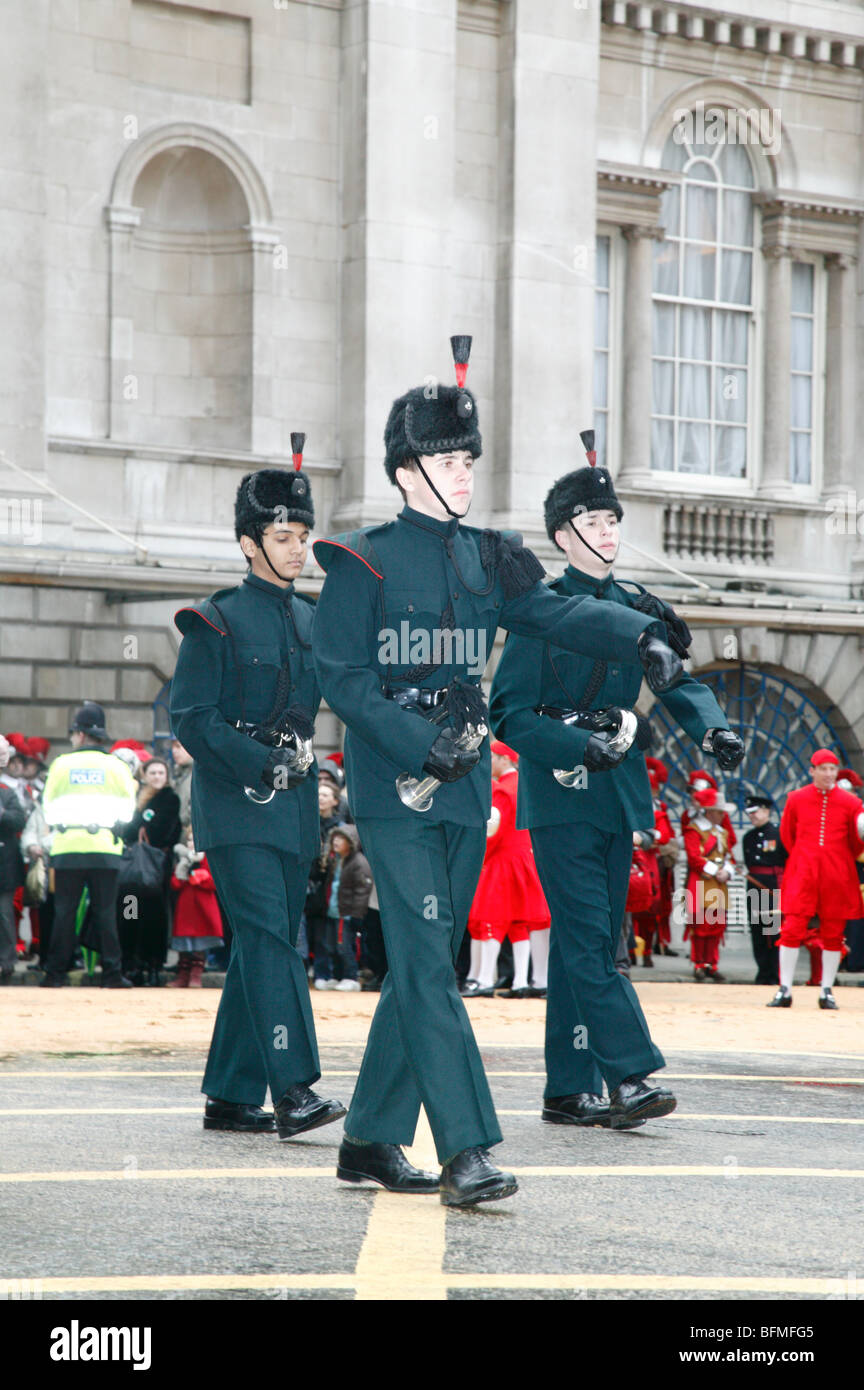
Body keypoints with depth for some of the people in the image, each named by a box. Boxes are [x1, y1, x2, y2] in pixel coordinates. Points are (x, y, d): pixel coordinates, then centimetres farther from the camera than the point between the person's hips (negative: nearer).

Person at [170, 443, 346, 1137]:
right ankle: (293, 1090, -22)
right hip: (235, 801, -7)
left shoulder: (312, 622, 15)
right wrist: (260, 763, -16)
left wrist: (301, 761, 2)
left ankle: (231, 1095, 14)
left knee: (267, 944, 7)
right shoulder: (216, 621, -3)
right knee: (269, 937, -16)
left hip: (294, 803, 7)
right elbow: (191, 717, -8)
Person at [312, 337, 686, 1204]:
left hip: (464, 793, 7)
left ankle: (371, 1141, 19)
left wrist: (639, 637, -18)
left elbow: (558, 613, 1)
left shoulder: (487, 559, 13)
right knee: (427, 967, -12)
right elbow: (340, 675, -8)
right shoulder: (364, 563, -4)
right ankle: (466, 1154, -16)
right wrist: (419, 744, -19)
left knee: (423, 966, 10)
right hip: (394, 792, -7)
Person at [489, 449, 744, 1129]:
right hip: (562, 793, -6)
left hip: (619, 794, 6)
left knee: (590, 941, 7)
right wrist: (581, 747, -21)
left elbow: (677, 683, 8)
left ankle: (571, 1089, 11)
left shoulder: (636, 610, 12)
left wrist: (713, 728, -13)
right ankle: (630, 1074, -15)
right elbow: (509, 714, -8)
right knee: (587, 937, -11)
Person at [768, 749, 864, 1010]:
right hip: (802, 875, 0)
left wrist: (839, 862, -6)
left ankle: (827, 991, 11)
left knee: (833, 934, 3)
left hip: (837, 878, 1)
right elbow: (786, 834, 15)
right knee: (792, 928, -7)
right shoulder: (796, 799, 5)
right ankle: (785, 991, -4)